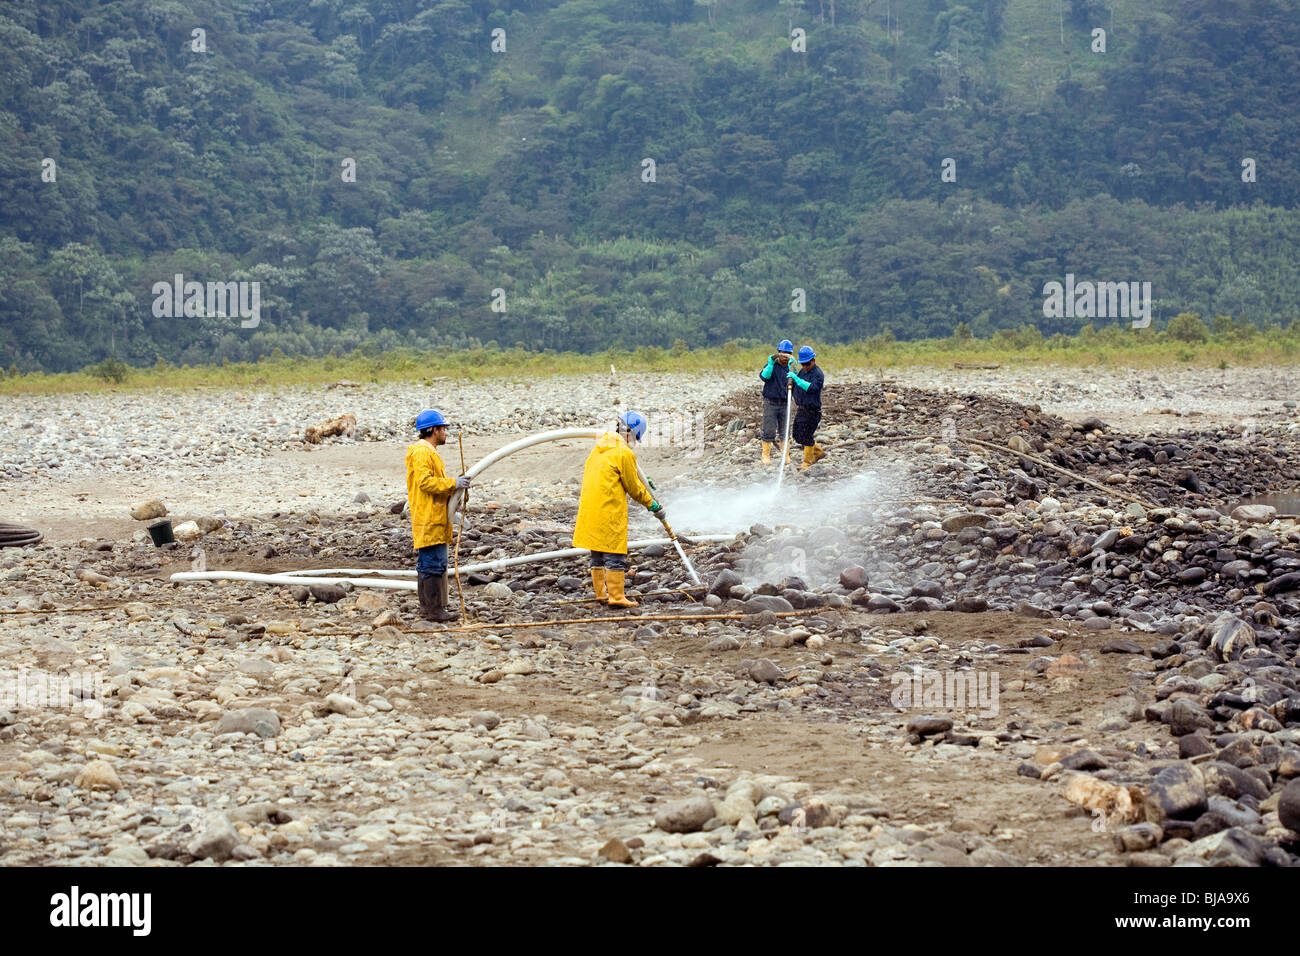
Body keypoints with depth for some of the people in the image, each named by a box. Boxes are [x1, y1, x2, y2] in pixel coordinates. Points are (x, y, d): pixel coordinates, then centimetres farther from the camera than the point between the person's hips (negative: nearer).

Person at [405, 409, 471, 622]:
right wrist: (453, 484, -19)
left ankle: (427, 607, 19)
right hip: (429, 521, -11)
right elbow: (425, 482, -23)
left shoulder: (427, 452, 21)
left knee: (426, 564, 14)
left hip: (432, 519, 11)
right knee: (434, 564, -10)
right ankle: (434, 610, -10)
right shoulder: (422, 452, -14)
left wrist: (453, 488, 13)